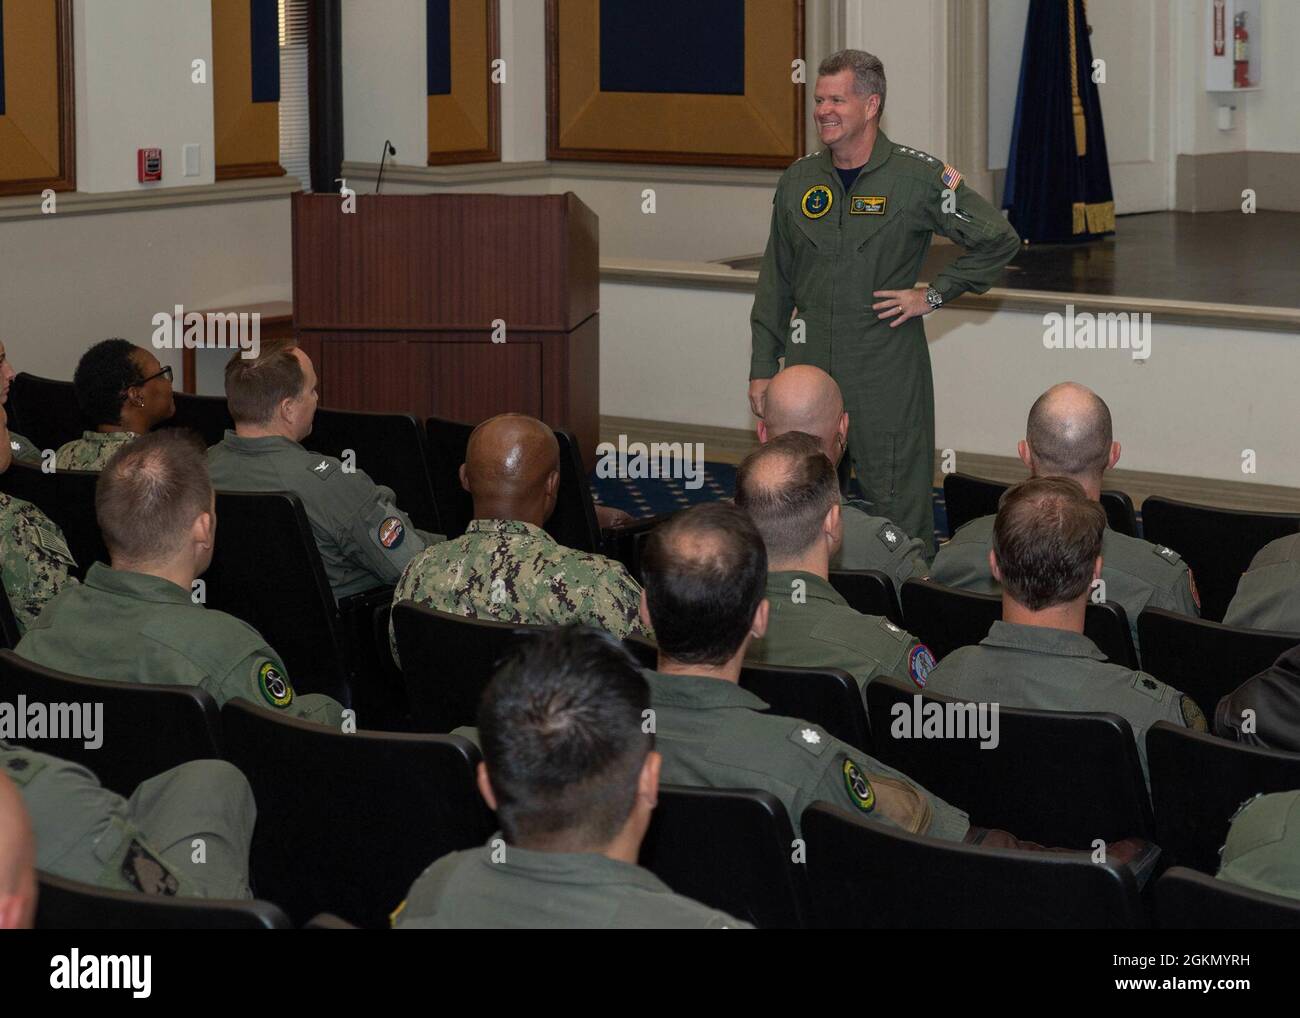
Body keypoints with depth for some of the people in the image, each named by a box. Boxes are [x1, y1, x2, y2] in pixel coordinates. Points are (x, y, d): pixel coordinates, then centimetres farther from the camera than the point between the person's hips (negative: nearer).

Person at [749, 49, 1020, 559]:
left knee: (898, 510, -2)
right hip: (809, 365, 4)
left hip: (888, 371, -4)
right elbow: (775, 281, 15)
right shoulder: (799, 180, 9)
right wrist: (763, 367, 11)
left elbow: (998, 240, 0)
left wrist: (932, 295, -5)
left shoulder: (918, 177, -5)